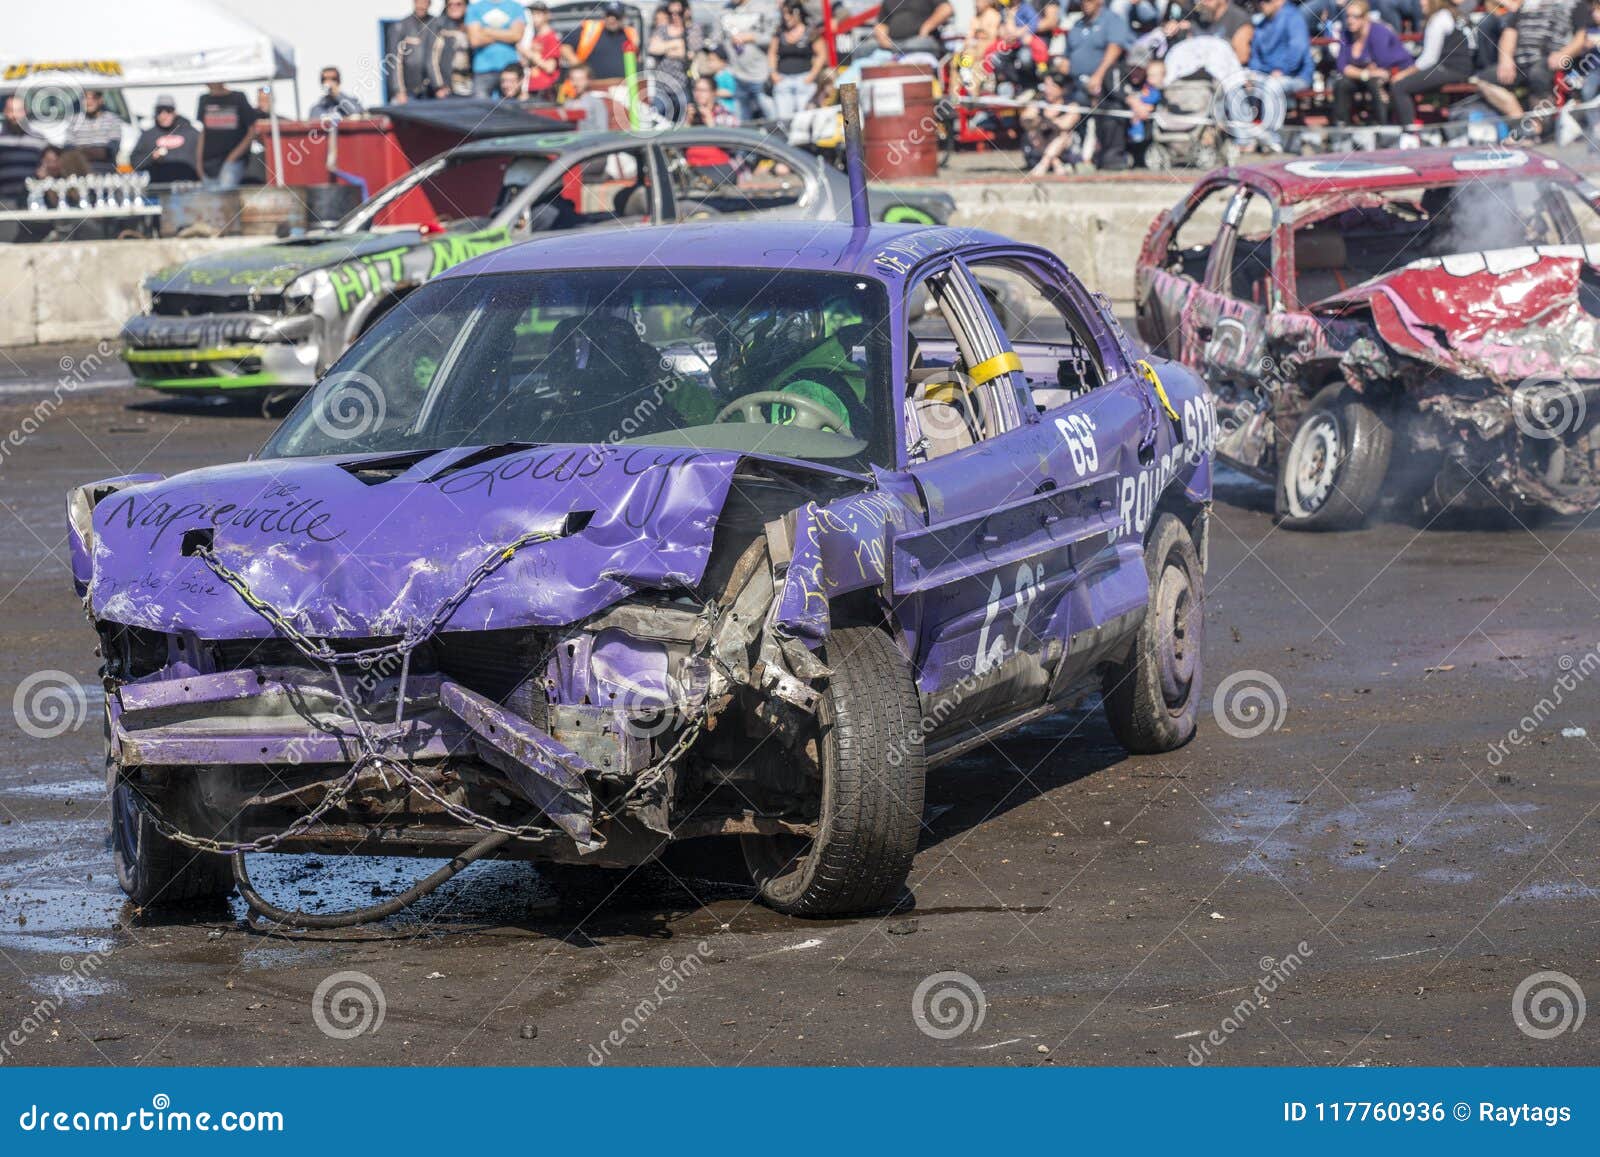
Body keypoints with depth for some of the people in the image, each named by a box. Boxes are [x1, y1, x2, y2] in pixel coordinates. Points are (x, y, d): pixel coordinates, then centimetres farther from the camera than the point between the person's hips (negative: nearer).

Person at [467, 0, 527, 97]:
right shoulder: (474, 8, 10)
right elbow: (475, 40, -3)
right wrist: (504, 36, 1)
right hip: (483, 69, 0)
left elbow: (517, 35, -5)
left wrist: (487, 31, -2)